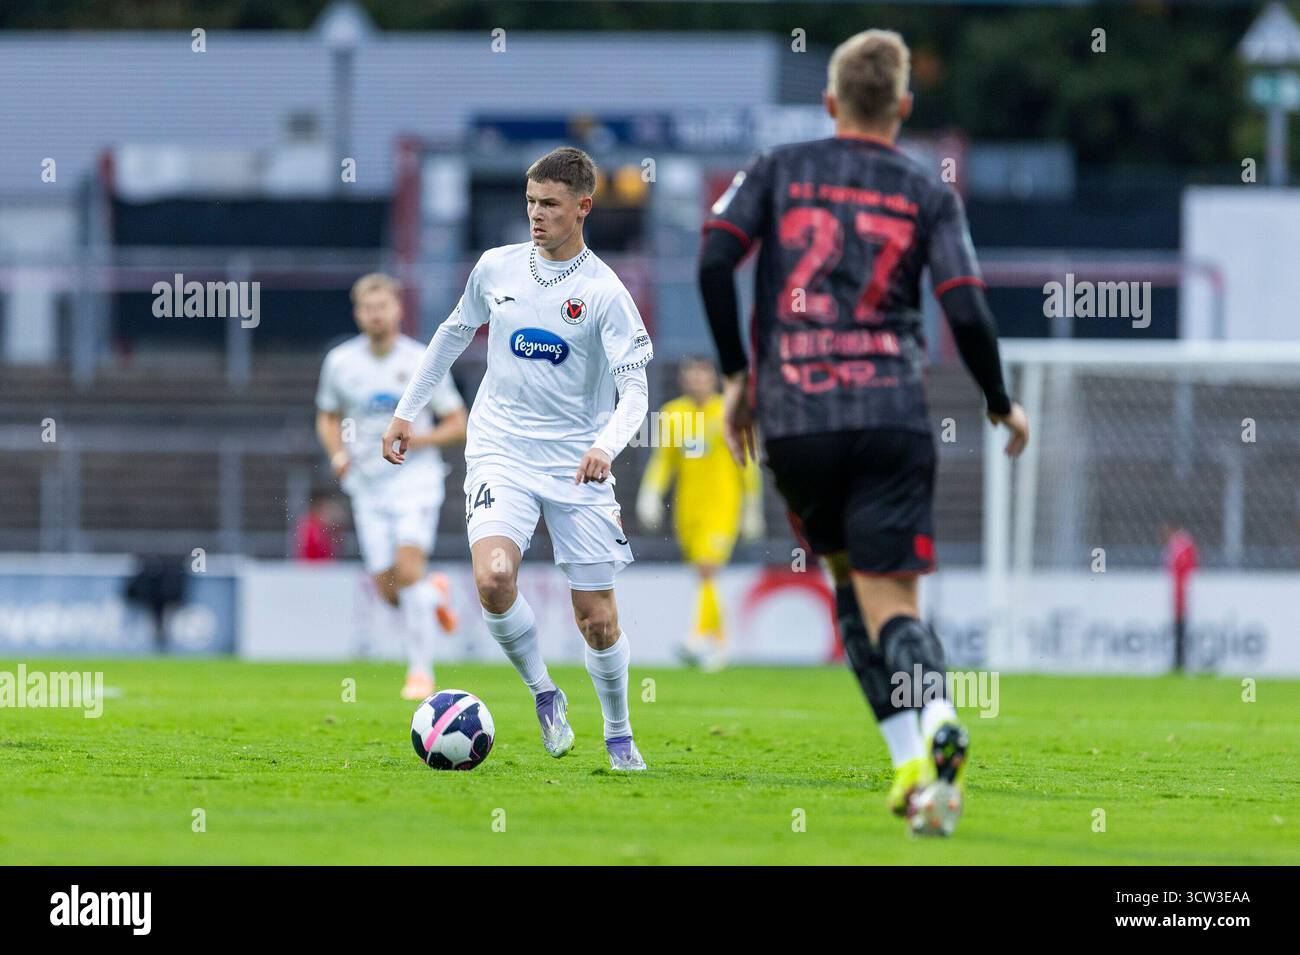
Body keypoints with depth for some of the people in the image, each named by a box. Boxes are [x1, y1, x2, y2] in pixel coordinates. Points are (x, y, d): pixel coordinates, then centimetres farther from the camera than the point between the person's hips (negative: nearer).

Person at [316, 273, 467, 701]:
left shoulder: (421, 361, -5)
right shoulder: (340, 361, 2)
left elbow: (457, 424, 2)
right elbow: (327, 418, 17)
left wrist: (418, 440, -16)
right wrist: (337, 454, -3)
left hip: (415, 477, -3)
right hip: (368, 485, 3)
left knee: (408, 566, -21)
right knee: (388, 591, -2)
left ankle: (421, 670, -13)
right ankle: (434, 594, 34)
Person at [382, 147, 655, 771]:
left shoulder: (603, 292, -9)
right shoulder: (497, 268, 3)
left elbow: (634, 389, -14)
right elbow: (454, 334, 20)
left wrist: (606, 445, -33)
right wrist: (406, 411, 21)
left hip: (576, 464, -2)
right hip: (500, 454, 2)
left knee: (597, 619, 1)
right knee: (493, 579, -25)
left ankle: (620, 737, 25)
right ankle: (543, 692, -1)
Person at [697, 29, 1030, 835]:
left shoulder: (778, 171, 10)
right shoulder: (928, 194, 8)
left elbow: (715, 260, -2)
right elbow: (967, 310, -2)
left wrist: (737, 377, 8)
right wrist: (1003, 406, 14)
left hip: (792, 421, 1)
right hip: (891, 418, -1)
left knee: (851, 580, 17)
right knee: (892, 597, -4)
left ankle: (909, 761, 5)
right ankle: (936, 724, -35)